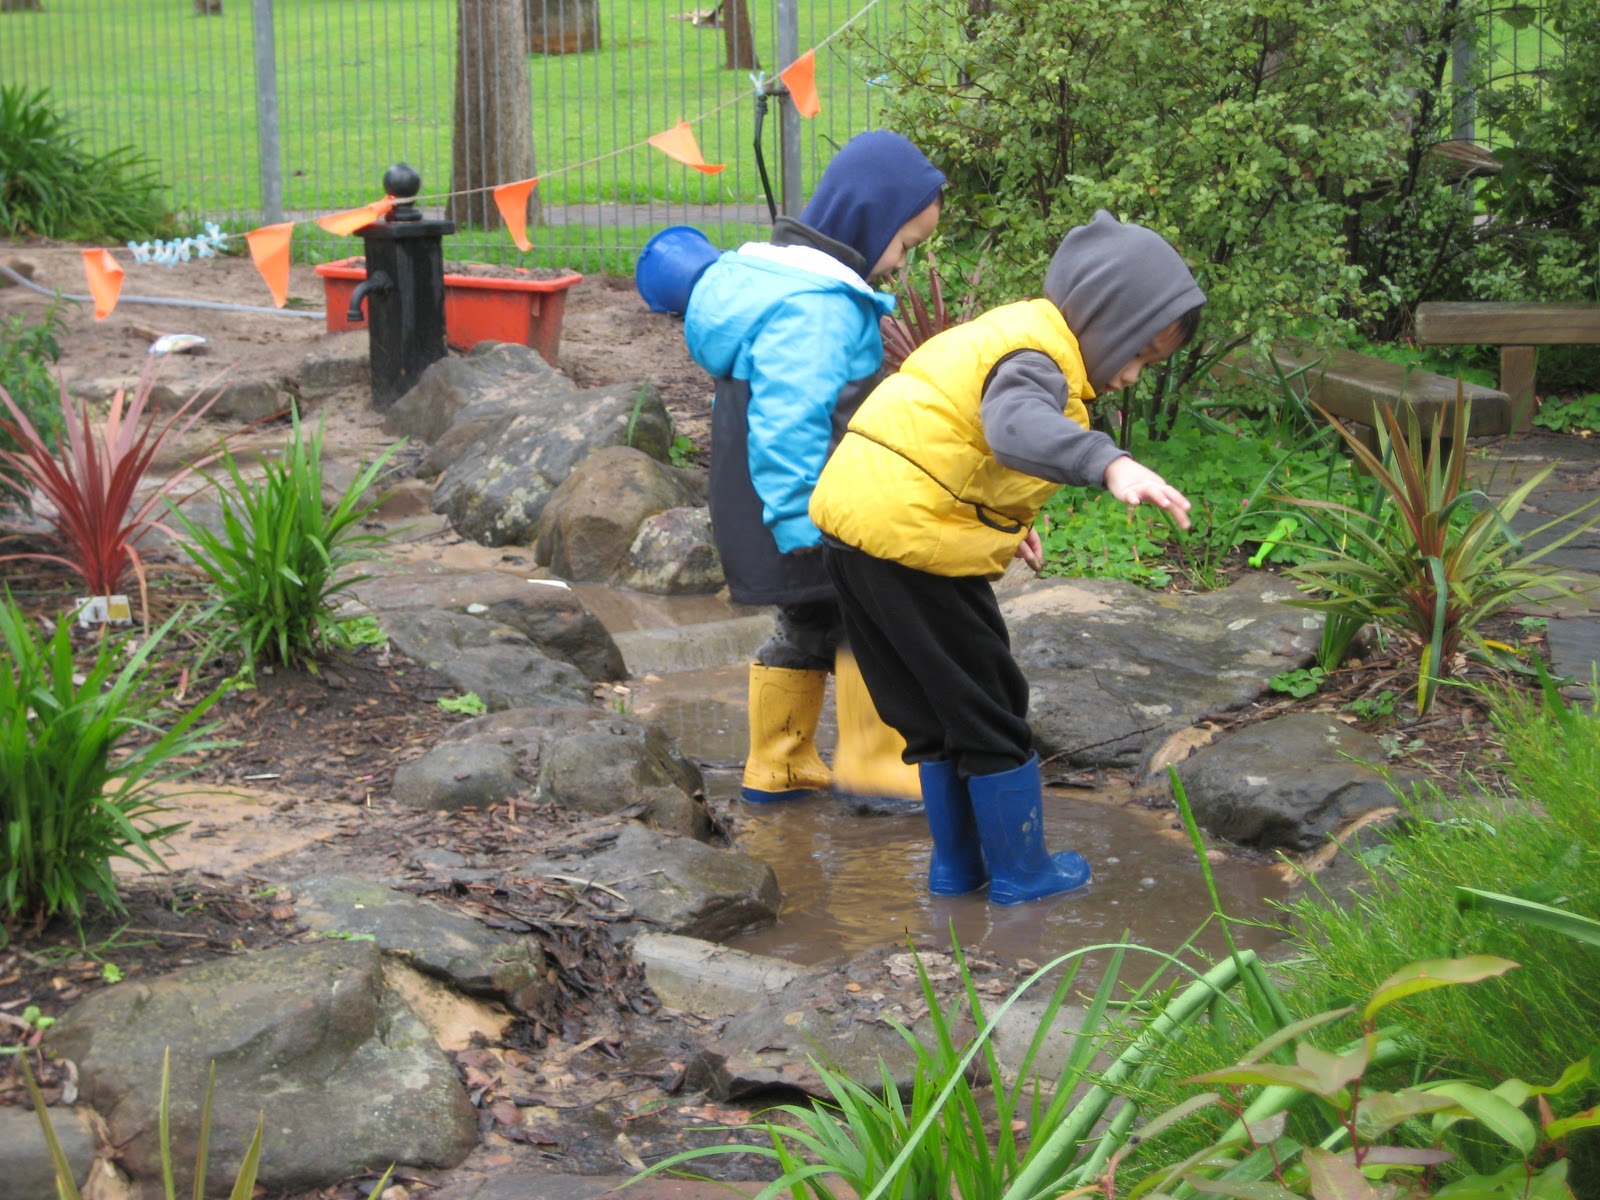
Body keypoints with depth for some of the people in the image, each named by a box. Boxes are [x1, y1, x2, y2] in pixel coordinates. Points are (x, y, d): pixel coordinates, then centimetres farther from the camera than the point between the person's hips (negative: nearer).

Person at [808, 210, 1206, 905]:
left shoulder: (1009, 330, 16)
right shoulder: (1033, 357, -16)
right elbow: (1017, 425, -41)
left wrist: (1005, 522, 29)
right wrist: (1110, 464, -56)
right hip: (913, 540, -10)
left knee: (933, 710, 20)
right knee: (988, 711, 5)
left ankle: (957, 865, 31)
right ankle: (1021, 872, 17)